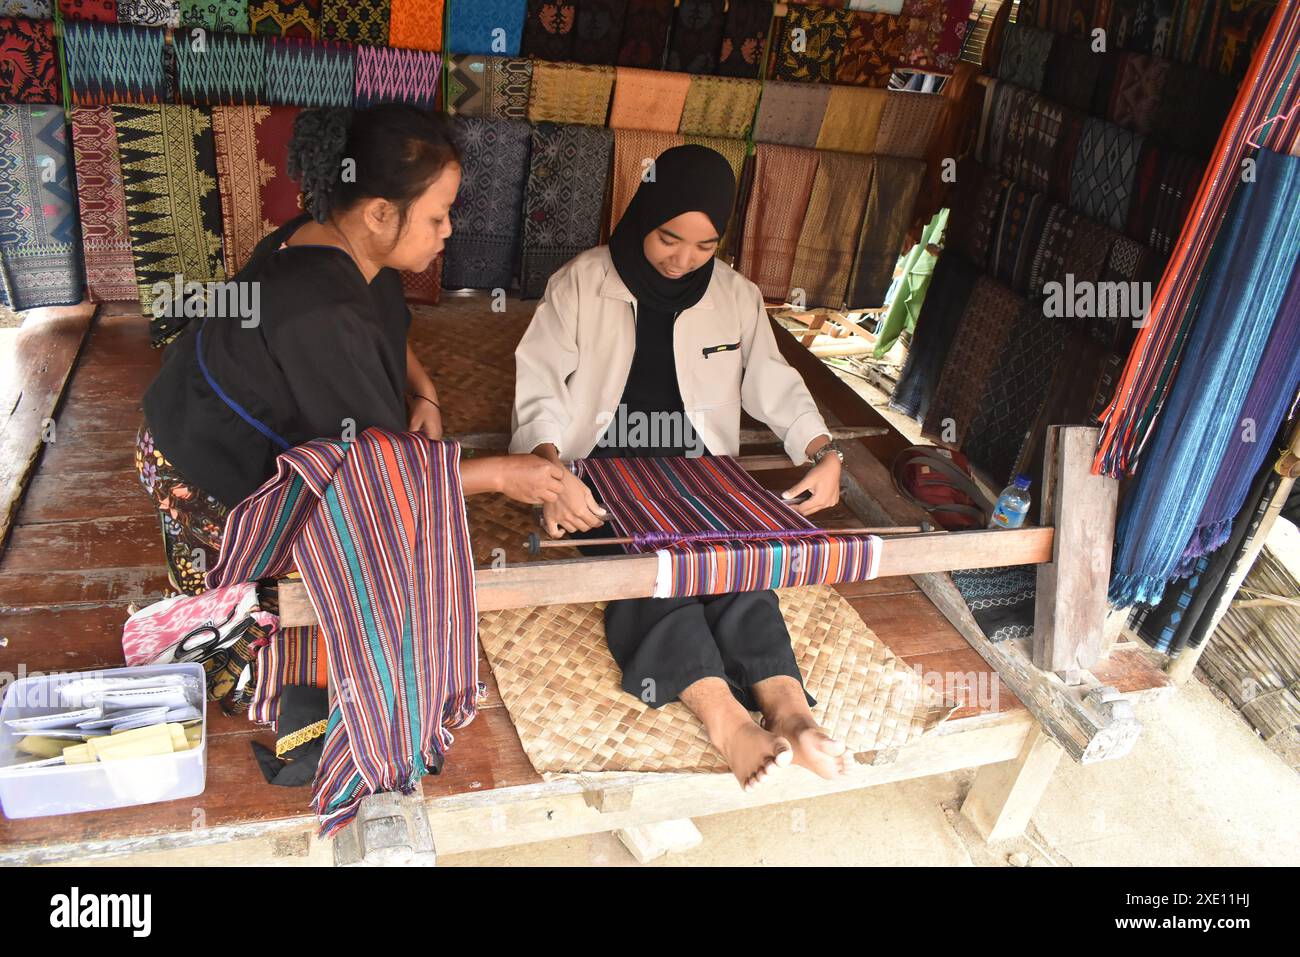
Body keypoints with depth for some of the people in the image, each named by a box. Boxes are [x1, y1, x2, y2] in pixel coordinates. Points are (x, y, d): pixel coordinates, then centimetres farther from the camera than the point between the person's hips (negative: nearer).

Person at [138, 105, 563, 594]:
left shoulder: (340, 238, -13)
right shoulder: (322, 317, -40)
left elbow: (390, 329, 10)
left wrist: (423, 392, -7)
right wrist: (500, 474, -25)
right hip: (206, 475, -8)